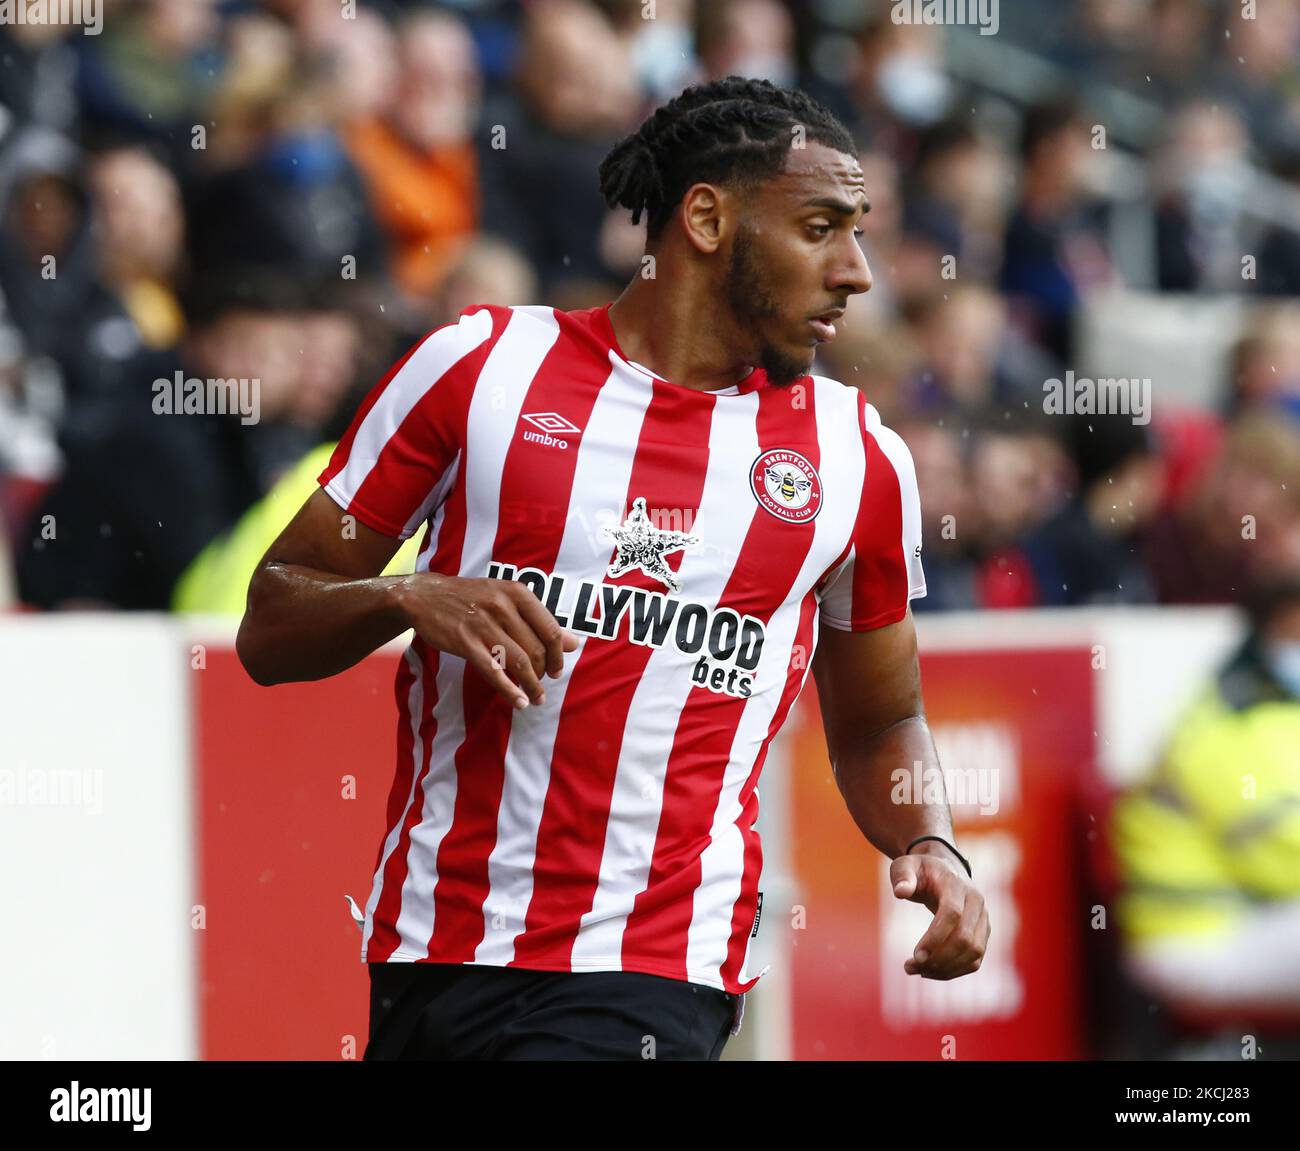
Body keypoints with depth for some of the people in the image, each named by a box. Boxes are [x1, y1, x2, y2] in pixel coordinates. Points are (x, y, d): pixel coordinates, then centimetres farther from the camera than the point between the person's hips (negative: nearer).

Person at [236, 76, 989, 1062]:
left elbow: (878, 726, 23)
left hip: (658, 979, -1)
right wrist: (411, 599, -13)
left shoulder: (857, 454, 10)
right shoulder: (480, 363, 5)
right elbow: (270, 629, 7)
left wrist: (929, 849, 3)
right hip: (435, 949, 1)